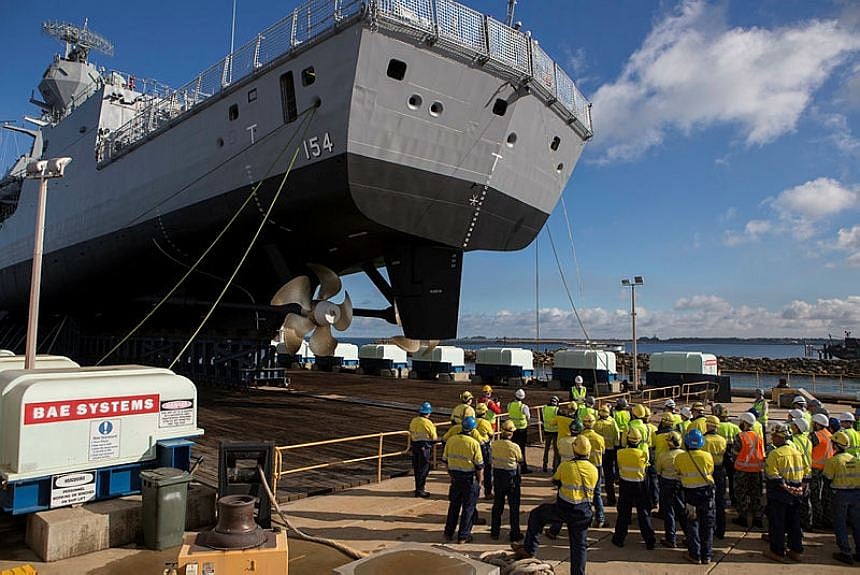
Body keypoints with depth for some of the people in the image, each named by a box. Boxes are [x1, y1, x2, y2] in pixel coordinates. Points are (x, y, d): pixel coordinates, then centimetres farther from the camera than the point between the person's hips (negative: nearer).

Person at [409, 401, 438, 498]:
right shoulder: (428, 423, -15)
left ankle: (418, 488, 26)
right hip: (424, 447, -7)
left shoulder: (413, 421, 5)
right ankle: (420, 490, 4)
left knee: (416, 468, 15)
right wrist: (439, 438, 13)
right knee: (424, 469, 2)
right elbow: (434, 438, -7)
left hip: (415, 446, 7)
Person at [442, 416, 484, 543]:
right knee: (468, 507, 9)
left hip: (455, 477, 4)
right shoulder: (474, 443, -15)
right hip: (469, 479, -4)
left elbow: (445, 460, 6)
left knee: (454, 505, 18)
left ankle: (448, 533, 24)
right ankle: (463, 536, 13)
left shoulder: (451, 440, -2)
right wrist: (479, 482, 0)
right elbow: (479, 466, -11)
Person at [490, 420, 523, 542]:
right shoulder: (514, 447, -19)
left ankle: (494, 532, 24)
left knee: (497, 504, 16)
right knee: (514, 506, 9)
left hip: (497, 475, 4)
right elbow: (520, 460, -4)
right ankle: (515, 534, 15)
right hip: (511, 477, -4)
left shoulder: (494, 444, -10)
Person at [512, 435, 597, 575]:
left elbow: (555, 481, 6)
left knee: (536, 514, 17)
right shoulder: (594, 470, -3)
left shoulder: (565, 466, -13)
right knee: (579, 545, 15)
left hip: (563, 509, -3)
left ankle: (529, 549, 15)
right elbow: (592, 490, 11)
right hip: (584, 513, 3)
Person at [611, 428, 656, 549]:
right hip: (640, 486, 0)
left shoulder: (620, 453, -14)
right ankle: (650, 541, 17)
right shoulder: (643, 454, -15)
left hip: (625, 486, 1)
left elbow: (619, 467, 1)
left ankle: (619, 539, 20)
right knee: (644, 513, 12)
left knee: (623, 513, 12)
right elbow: (646, 470, 0)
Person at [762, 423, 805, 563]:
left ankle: (777, 552, 10)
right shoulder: (796, 452, 6)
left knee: (777, 524, 3)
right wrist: (798, 488, 7)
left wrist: (787, 488, -16)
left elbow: (774, 477, -22)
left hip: (779, 494, -6)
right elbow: (801, 474, 9)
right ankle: (796, 551, 25)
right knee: (794, 523, 16)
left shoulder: (774, 454, -16)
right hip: (796, 495, 7)